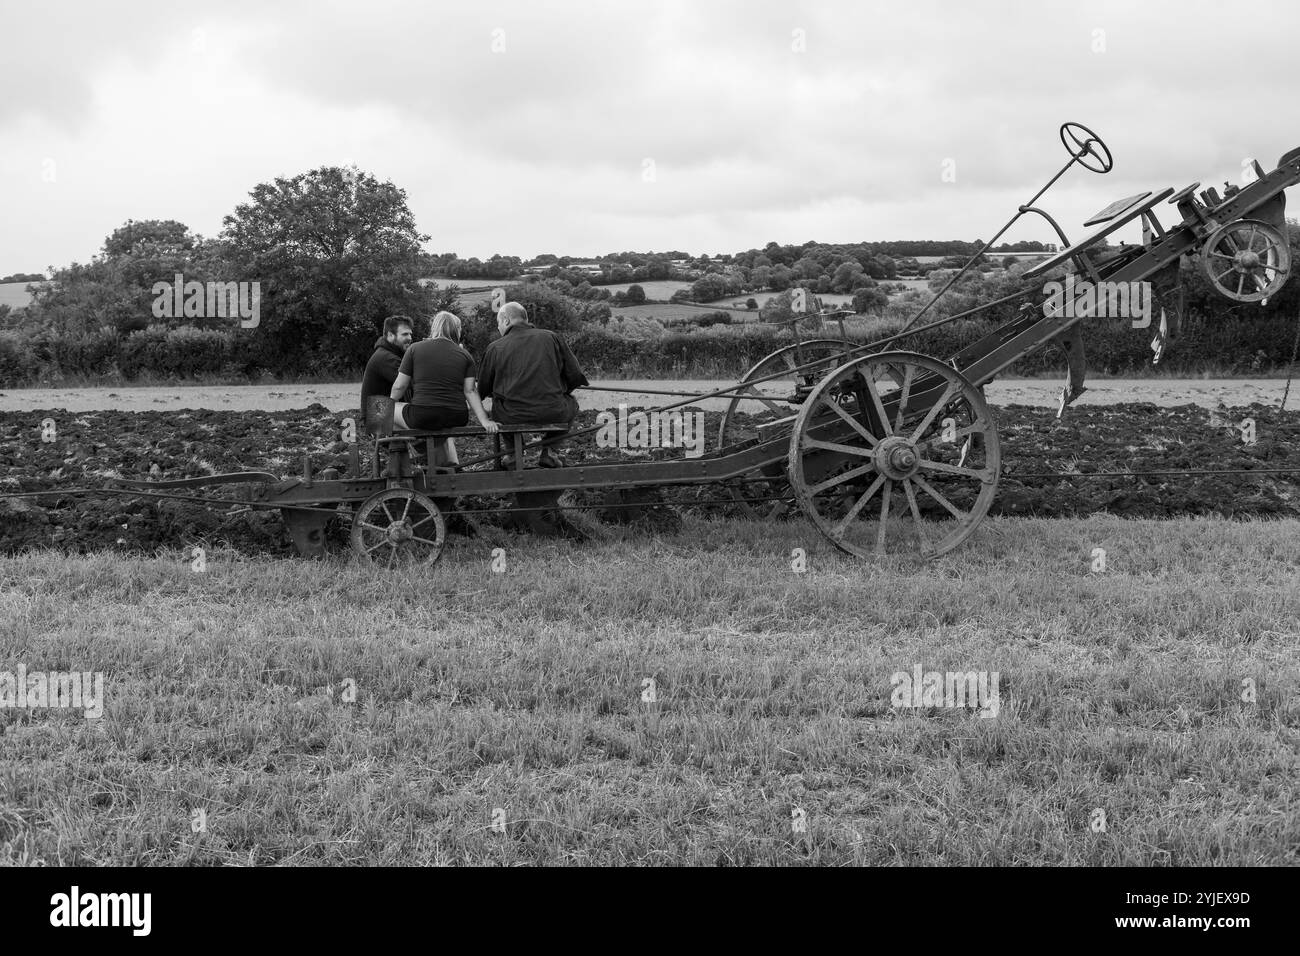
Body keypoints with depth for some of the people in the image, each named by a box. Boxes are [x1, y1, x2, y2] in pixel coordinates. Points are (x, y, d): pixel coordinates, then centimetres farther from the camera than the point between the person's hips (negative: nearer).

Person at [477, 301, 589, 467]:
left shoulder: (495, 348, 2)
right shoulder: (550, 337, 5)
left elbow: (482, 390, 8)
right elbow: (575, 377, 7)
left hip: (512, 418, 0)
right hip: (553, 415, 0)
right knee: (571, 402, 32)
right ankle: (548, 452, 20)